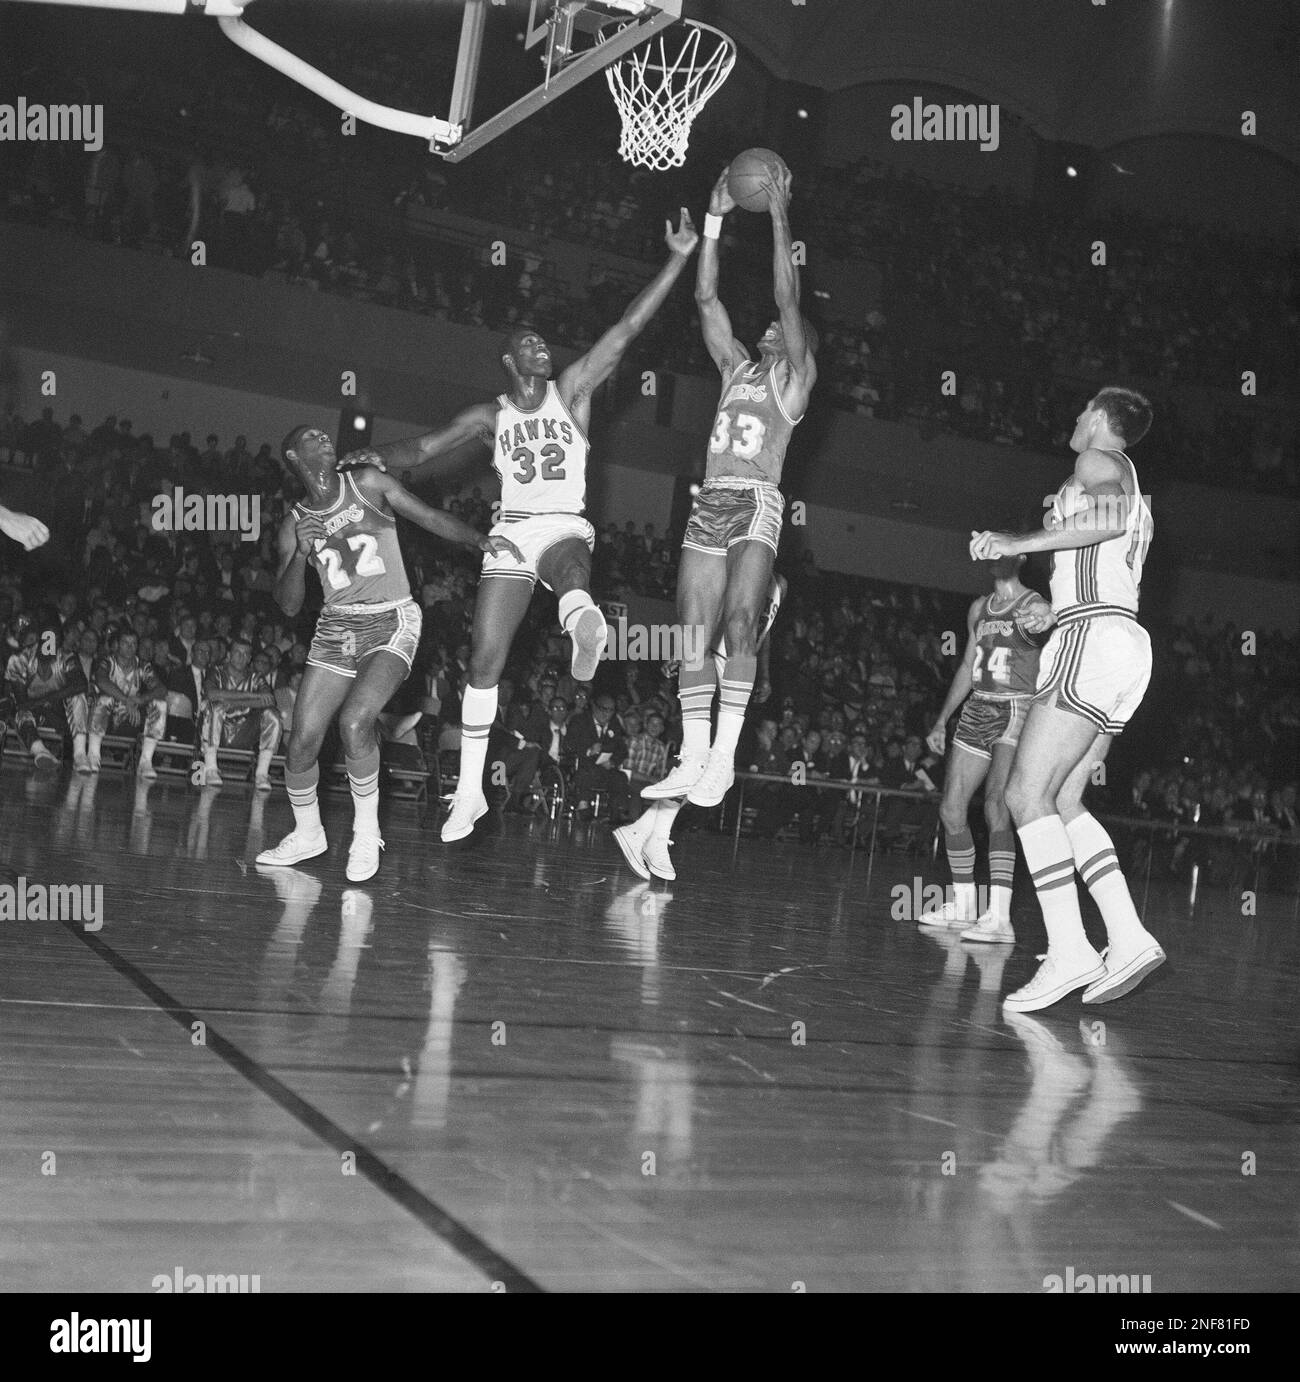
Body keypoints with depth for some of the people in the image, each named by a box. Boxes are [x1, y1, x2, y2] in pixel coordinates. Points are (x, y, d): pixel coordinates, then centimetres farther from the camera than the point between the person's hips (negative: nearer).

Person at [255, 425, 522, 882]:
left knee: (354, 721, -26)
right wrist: (300, 553, -13)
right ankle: (307, 834, 24)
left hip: (391, 622, -3)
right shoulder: (294, 525, 6)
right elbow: (289, 605, 3)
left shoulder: (367, 483, 1)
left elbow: (429, 517, 0)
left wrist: (481, 540, -15)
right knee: (301, 742, -2)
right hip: (336, 628, 4)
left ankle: (366, 833, -7)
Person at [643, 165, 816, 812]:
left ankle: (724, 753, -19)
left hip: (757, 502, -6)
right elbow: (706, 298, 19)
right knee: (694, 632, -1)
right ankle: (693, 759, -2)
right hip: (710, 501, 6)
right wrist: (714, 221, 15)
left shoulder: (794, 377, 8)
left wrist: (780, 219, -4)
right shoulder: (737, 367, 23)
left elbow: (788, 299, -2)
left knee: (740, 625, -17)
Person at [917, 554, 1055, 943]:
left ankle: (999, 917, -26)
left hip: (1015, 711, -7)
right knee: (951, 808, 5)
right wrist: (941, 720, 21)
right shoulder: (979, 608, 16)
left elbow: (1039, 622, -32)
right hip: (977, 709, 7)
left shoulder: (1033, 605, -6)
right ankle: (963, 905, 20)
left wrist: (1045, 622, -57)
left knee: (996, 804, -21)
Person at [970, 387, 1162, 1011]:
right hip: (1125, 639, 10)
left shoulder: (1099, 462, 0)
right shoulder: (1133, 491, 29)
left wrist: (1021, 541, -20)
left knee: (1027, 794, -14)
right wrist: (1064, 524, 35)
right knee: (1061, 801, 9)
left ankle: (1068, 950, -20)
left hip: (1094, 634, -10)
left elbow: (1110, 518, -22)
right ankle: (1128, 938, 0)